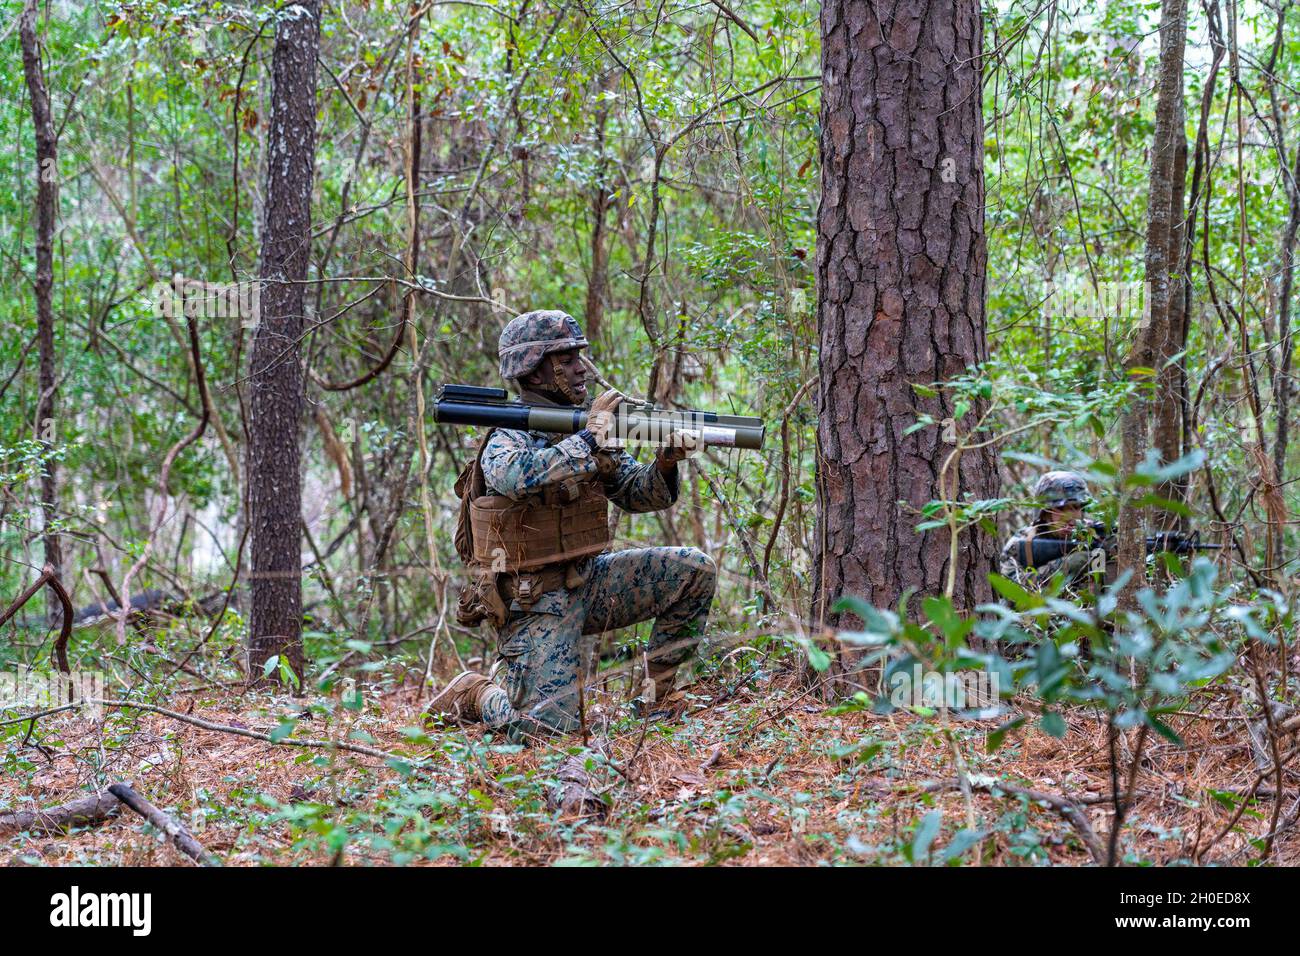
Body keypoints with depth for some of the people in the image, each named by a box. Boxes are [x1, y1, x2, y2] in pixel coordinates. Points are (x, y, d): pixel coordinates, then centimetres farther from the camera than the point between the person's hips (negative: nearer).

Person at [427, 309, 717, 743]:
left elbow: (637, 494, 8)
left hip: (586, 581, 7)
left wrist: (665, 463, -14)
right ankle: (473, 694, 12)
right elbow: (515, 476, -36)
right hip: (534, 602, -7)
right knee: (544, 728, -19)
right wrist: (589, 442, -30)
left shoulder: (584, 428, 8)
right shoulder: (508, 435, -12)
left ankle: (656, 688, 8)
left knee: (694, 570, -5)